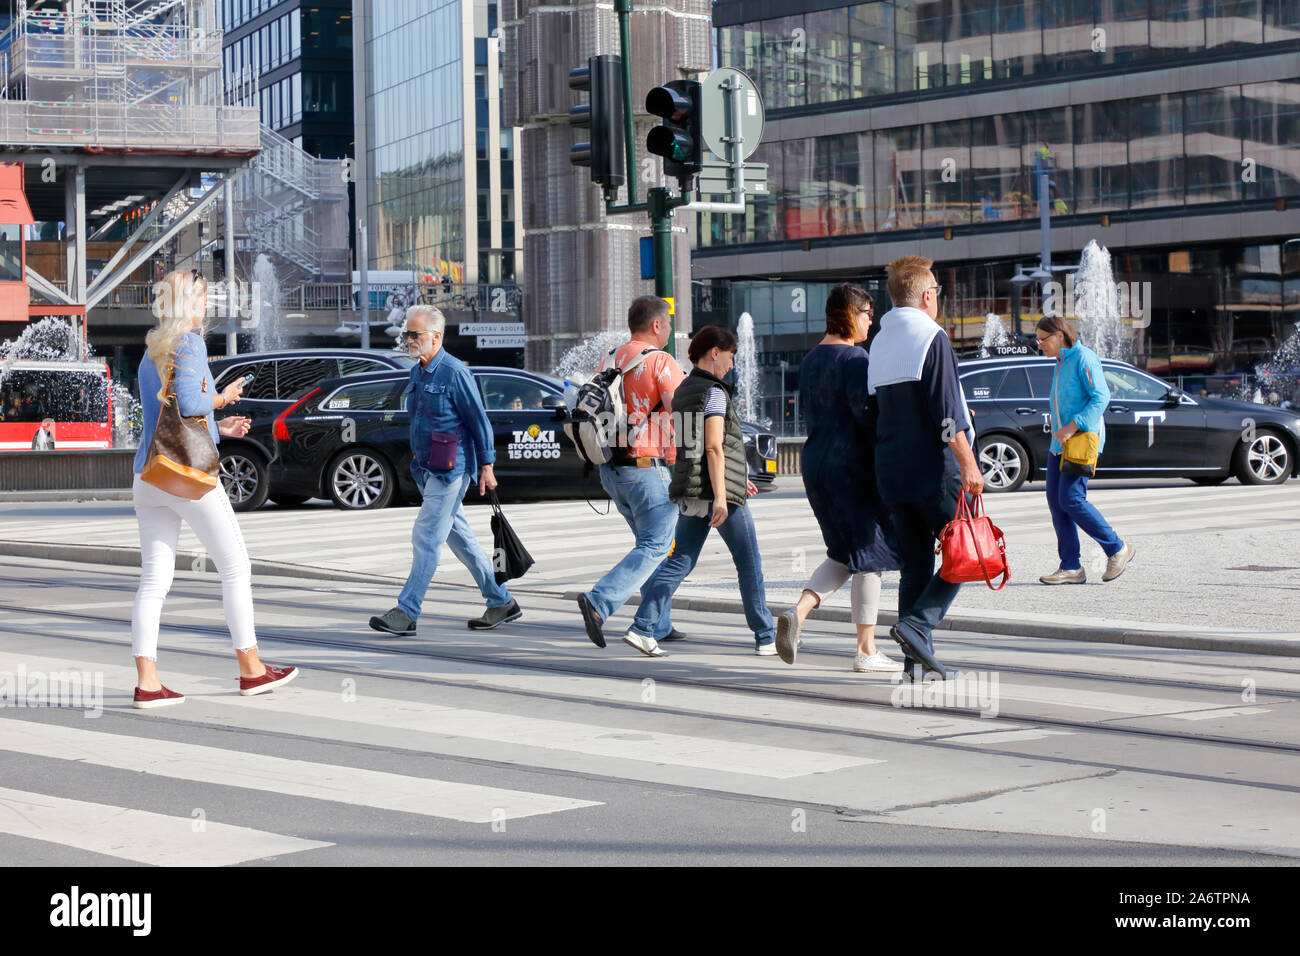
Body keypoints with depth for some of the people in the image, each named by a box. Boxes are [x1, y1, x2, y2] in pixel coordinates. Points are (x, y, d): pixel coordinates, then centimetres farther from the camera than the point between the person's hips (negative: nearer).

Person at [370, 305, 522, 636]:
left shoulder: (454, 372, -13)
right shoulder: (417, 372, 13)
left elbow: (479, 420, -12)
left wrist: (486, 466, -12)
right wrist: (417, 463, 24)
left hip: (449, 469, -9)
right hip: (426, 469, 9)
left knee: (426, 539, -9)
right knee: (460, 537, 12)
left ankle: (406, 613, -6)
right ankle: (501, 603, 20)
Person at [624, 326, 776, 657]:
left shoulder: (682, 391, 15)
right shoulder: (714, 392, -12)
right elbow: (714, 447, -20)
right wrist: (721, 496, -23)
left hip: (689, 491, 8)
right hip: (718, 489, -8)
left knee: (680, 561, 6)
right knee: (749, 564, 5)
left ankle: (643, 628, -7)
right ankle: (765, 637, 12)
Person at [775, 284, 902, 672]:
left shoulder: (811, 359, 12)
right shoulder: (854, 358, -14)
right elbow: (865, 410, -21)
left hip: (815, 463, 8)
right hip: (852, 464, -8)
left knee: (843, 554, 17)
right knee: (869, 553, 1)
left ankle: (798, 612, -4)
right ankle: (866, 651, 4)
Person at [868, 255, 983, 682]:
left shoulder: (879, 343, 13)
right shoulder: (931, 337, -9)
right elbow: (946, 410, -16)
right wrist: (968, 463, -14)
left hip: (890, 470, 7)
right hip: (933, 469, -7)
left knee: (915, 562, 11)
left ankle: (916, 658, 8)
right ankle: (916, 625, -13)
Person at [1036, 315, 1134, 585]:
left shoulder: (1083, 358, -10)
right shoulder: (1061, 363, 19)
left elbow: (1101, 397, -18)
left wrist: (1073, 427, -24)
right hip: (1061, 441, 10)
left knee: (1071, 499, -15)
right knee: (1055, 500, 2)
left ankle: (1117, 549, -1)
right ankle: (1071, 568, 5)